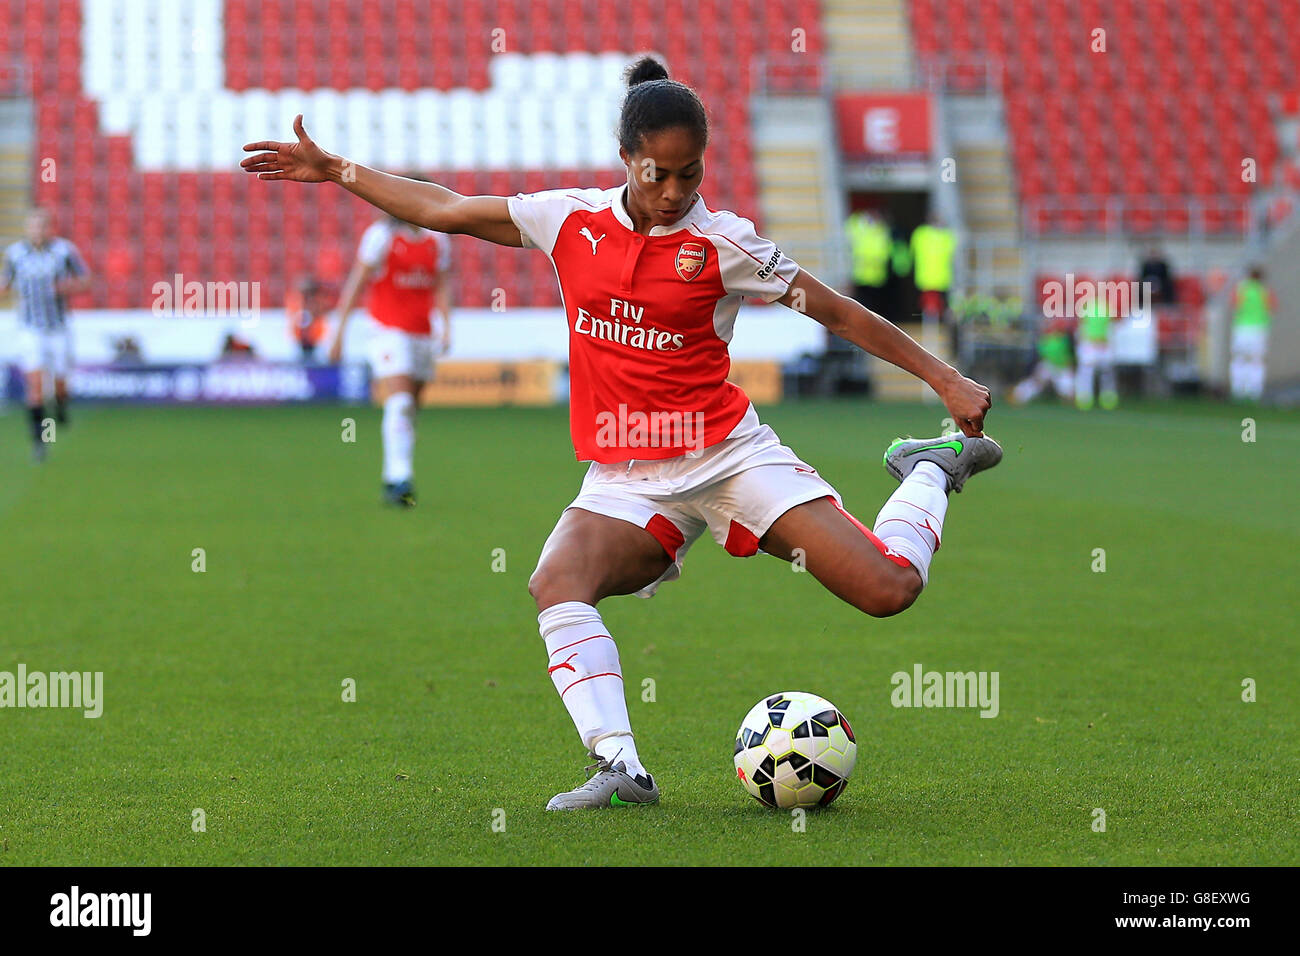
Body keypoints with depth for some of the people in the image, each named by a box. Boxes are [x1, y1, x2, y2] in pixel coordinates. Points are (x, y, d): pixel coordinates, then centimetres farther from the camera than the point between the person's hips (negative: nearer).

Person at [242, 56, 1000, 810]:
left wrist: (946, 379, 0)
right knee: (557, 584, -31)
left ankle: (932, 473, 19)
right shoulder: (573, 220, 3)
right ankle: (621, 768, -31)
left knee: (889, 589, -13)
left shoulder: (723, 243, -6)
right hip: (627, 480, 2)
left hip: (730, 456, -2)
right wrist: (335, 171, 14)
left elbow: (838, 312, 0)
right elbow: (447, 209, 13)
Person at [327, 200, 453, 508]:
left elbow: (442, 287, 14)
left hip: (422, 333, 6)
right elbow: (357, 283, -5)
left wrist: (446, 326, -1)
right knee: (399, 405, -18)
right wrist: (340, 331, -6)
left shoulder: (438, 240, 9)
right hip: (388, 331, -6)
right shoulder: (382, 235, -7)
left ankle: (393, 481, 17)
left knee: (409, 411, 8)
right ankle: (399, 478, -22)